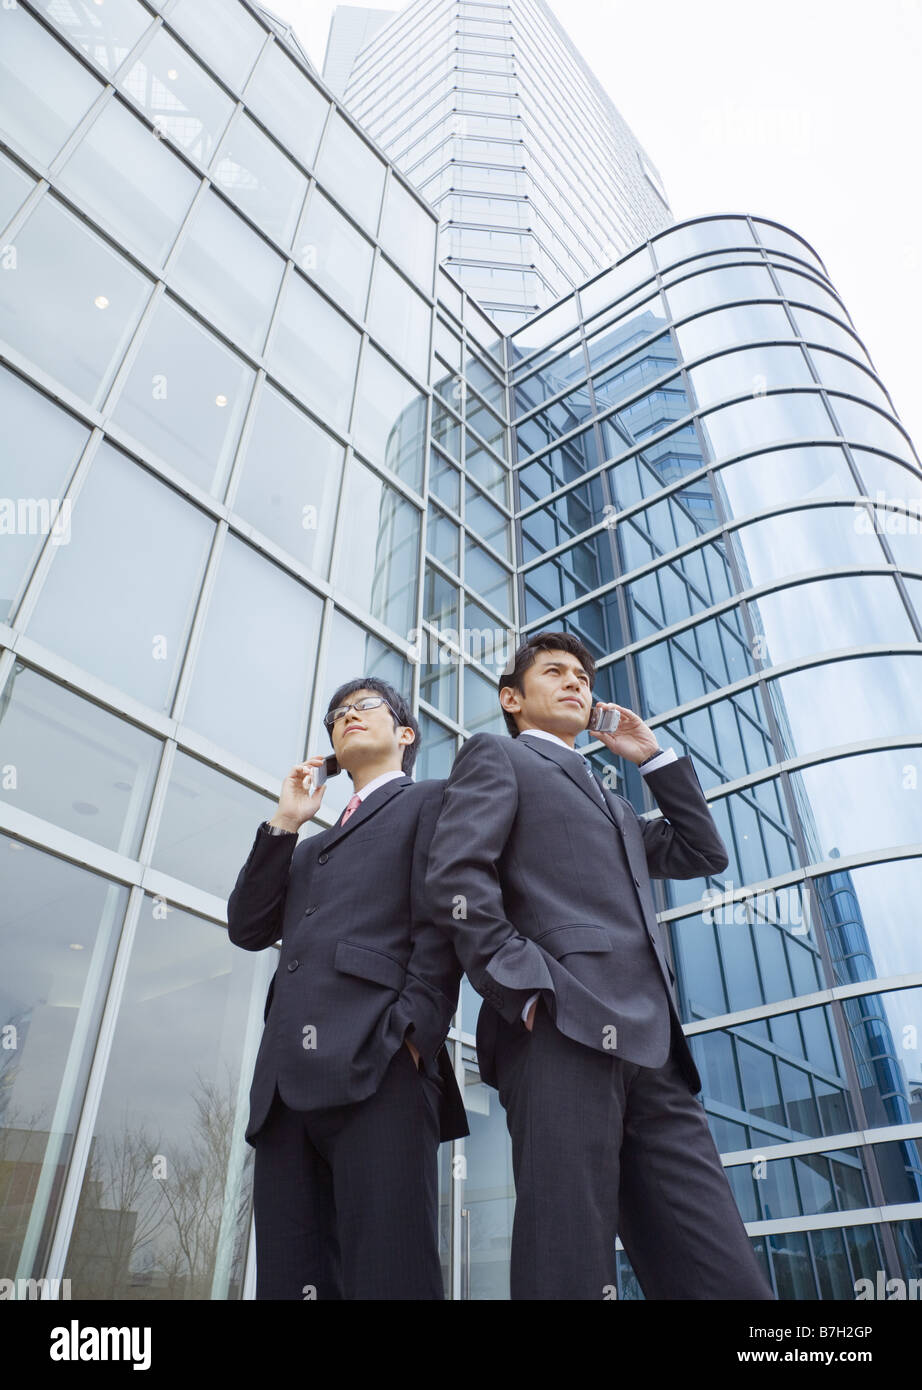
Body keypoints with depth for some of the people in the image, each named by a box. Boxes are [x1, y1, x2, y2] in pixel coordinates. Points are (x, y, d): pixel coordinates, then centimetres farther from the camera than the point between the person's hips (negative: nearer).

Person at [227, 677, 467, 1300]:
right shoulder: (312, 847, 33)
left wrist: (410, 1033, -15)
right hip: (287, 1081, 7)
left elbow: (442, 924, -2)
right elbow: (247, 928, 21)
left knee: (388, 1276, -12)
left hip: (376, 1066, -6)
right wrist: (284, 824, 15)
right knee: (289, 1279, 4)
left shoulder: (431, 801, 12)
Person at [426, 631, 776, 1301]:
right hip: (566, 1026, -7)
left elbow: (703, 853, 31)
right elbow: (457, 873, -4)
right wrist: (527, 988, -15)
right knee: (572, 1270, -10)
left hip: (653, 1046, 7)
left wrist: (653, 756, 29)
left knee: (725, 1276, 0)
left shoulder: (613, 801, 35)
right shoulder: (496, 755, 12)